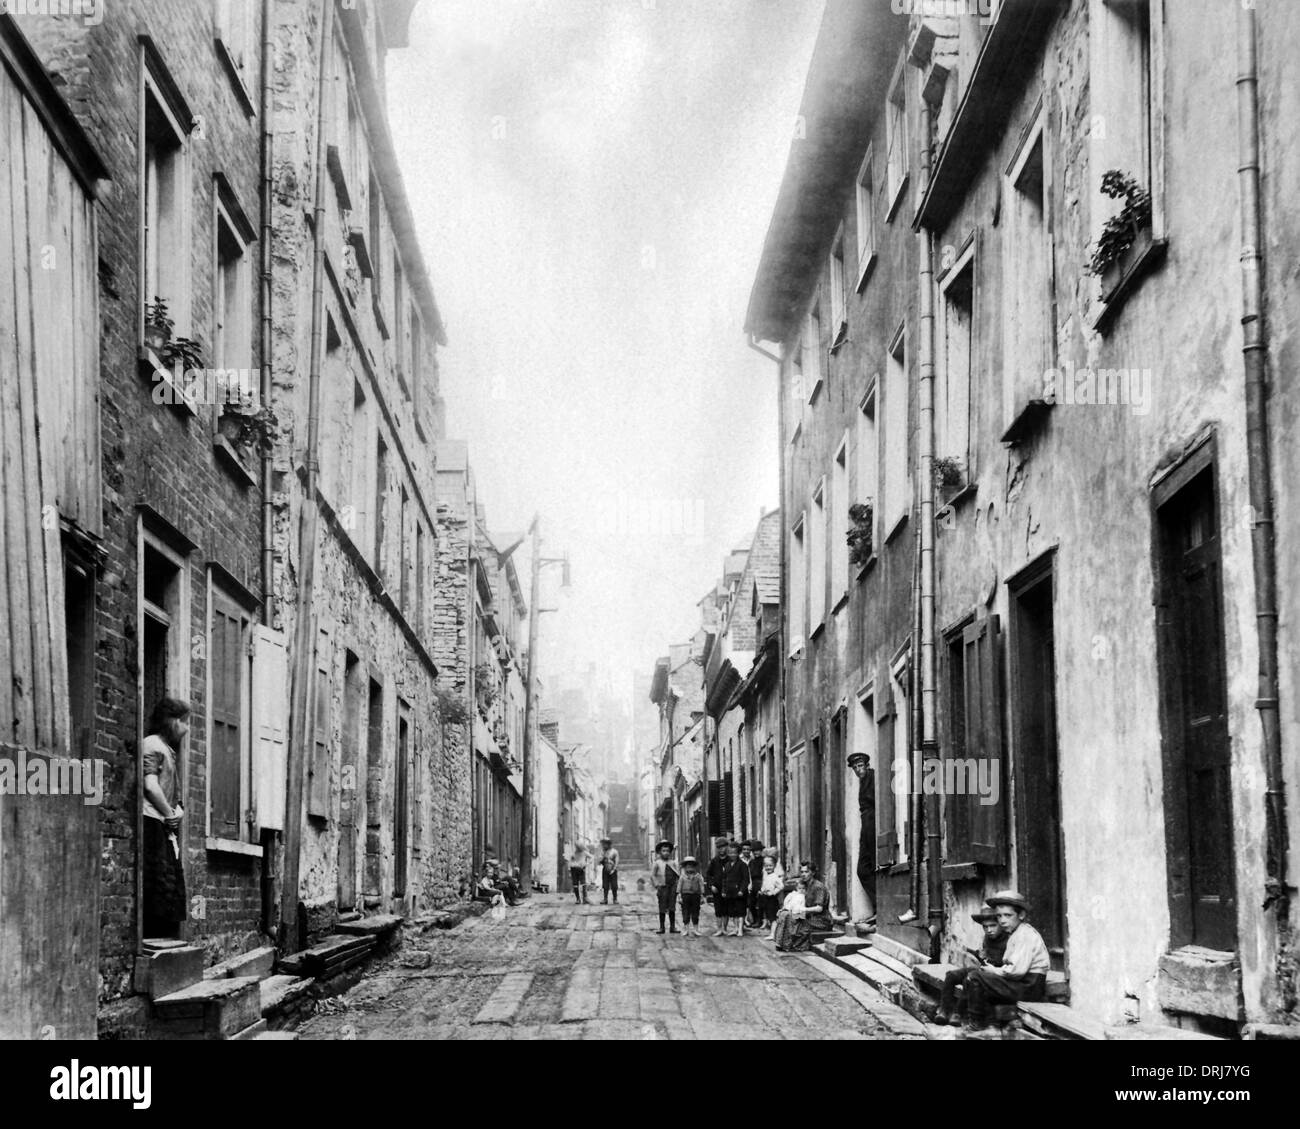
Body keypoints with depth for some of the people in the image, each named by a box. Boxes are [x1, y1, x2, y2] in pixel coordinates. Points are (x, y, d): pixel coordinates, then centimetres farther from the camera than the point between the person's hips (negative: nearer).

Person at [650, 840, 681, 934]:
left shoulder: (673, 863, 12)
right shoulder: (657, 863, 2)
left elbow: (678, 875, 11)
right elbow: (652, 876, 0)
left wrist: (679, 869, -9)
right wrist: (657, 886, -6)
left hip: (673, 887, 3)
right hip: (662, 887, -3)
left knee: (672, 908, 5)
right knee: (662, 908, 1)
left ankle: (673, 927, 10)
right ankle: (661, 927, 8)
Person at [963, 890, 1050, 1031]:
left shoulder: (1026, 934, -14)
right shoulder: (1014, 934, 18)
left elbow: (1017, 970, -23)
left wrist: (995, 971, -9)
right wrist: (994, 969, -5)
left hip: (1029, 987, -11)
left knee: (975, 978, -14)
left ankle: (977, 1023, -3)